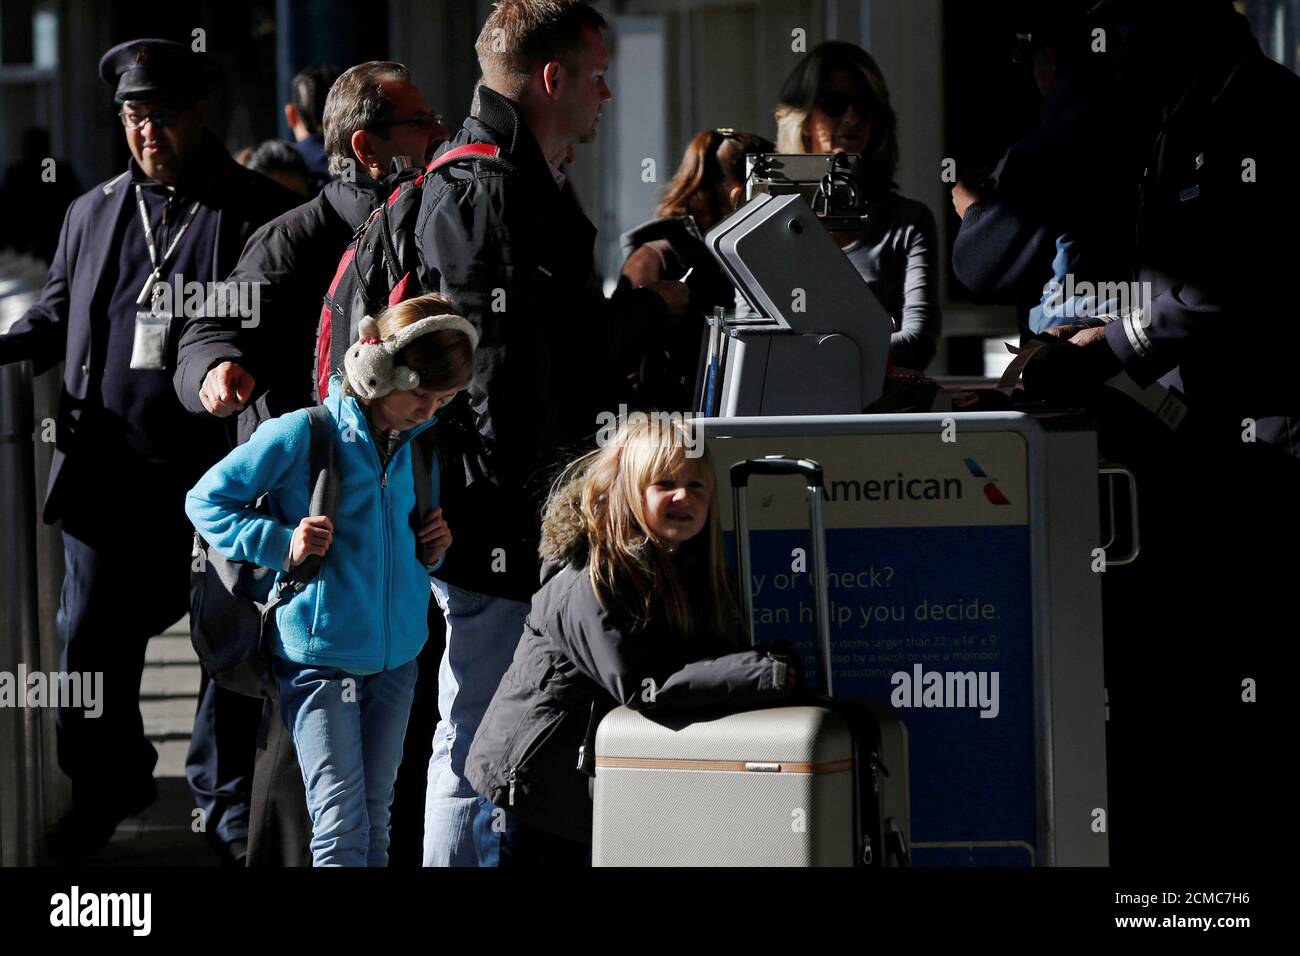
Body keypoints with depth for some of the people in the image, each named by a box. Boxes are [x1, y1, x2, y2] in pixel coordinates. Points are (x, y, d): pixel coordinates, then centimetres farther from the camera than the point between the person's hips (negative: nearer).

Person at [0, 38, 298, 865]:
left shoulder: (262, 215, -1)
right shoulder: (94, 215, 13)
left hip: (221, 478, -3)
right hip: (110, 477, 3)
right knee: (91, 644, 6)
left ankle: (229, 803, 22)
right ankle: (107, 787, 26)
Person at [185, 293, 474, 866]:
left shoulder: (421, 444, 7)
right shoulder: (302, 436, -11)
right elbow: (205, 500, -3)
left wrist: (435, 545, 1)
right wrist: (282, 543, -14)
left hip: (396, 661, 6)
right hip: (319, 661, -6)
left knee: (374, 821, 12)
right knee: (341, 825, -11)